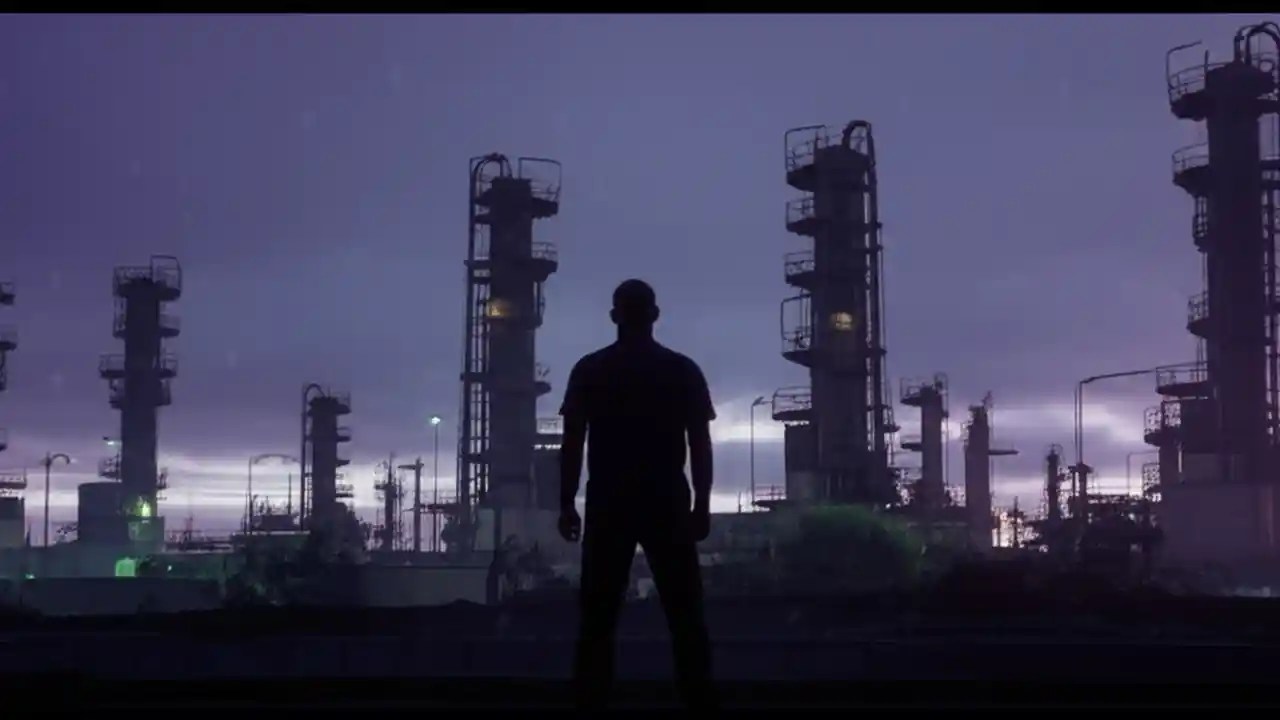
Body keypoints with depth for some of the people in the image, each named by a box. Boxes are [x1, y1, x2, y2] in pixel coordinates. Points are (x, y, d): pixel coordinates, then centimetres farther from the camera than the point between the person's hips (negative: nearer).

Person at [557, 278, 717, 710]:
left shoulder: (590, 370, 3)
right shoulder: (683, 370, 2)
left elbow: (572, 442, 0)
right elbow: (700, 445, 0)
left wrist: (567, 504, 4)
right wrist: (702, 506, 4)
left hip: (609, 505, 0)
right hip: (668, 504, 0)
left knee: (598, 619, 3)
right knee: (685, 617, 4)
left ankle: (592, 703, -1)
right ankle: (698, 702, 1)